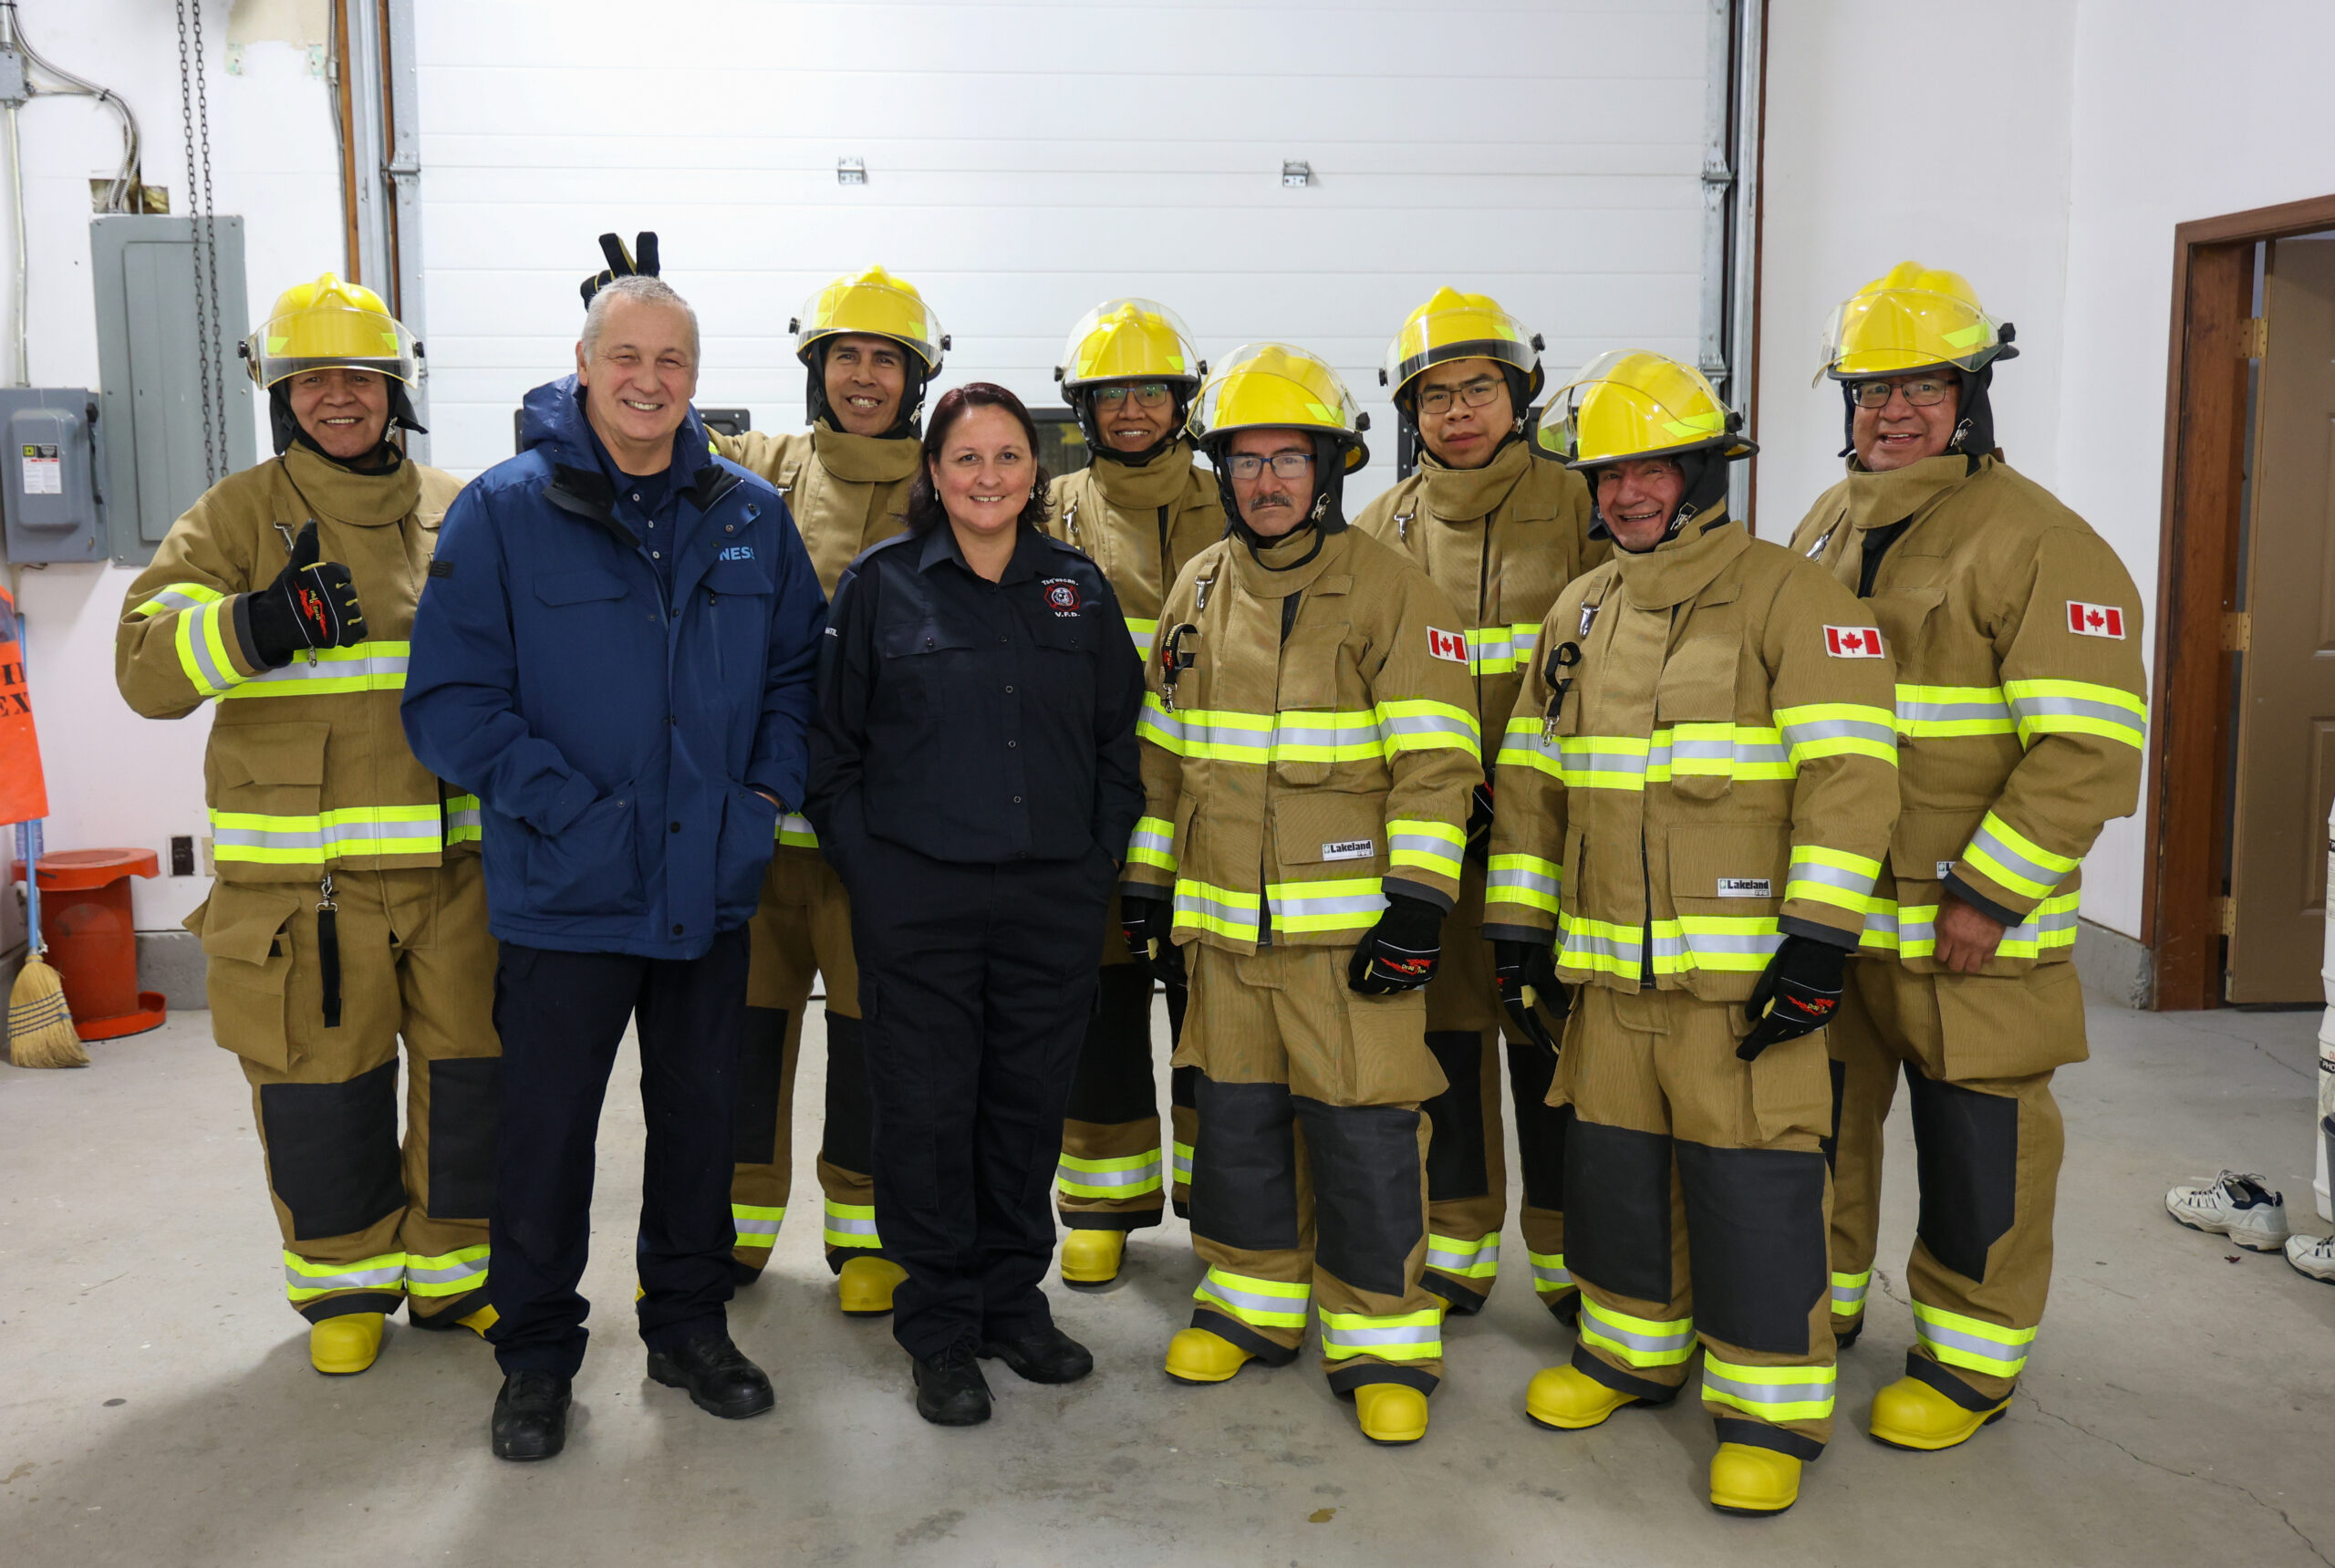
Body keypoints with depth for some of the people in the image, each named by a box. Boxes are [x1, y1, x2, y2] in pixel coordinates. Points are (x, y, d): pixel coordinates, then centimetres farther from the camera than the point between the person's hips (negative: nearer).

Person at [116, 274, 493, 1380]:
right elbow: (146, 663, -7)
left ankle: (455, 1269, 28)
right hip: (299, 876, -2)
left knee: (469, 1070, 9)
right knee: (320, 1084, 7)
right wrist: (257, 624, -25)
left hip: (456, 859, 2)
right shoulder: (237, 519, 3)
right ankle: (343, 1285, 27)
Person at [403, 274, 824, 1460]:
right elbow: (449, 702, -11)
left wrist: (767, 791, -2)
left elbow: (798, 671, 12)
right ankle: (537, 1358, 27)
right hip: (564, 891, -3)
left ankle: (690, 1326, 34)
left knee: (701, 1117, 16)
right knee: (547, 1130, 8)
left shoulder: (752, 516, 4)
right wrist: (565, 809, -18)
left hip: (713, 886, 4)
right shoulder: (503, 512, -8)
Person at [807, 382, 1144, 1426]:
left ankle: (1013, 1301, 28)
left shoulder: (1079, 587, 9)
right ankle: (939, 1328, 18)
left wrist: (1099, 863, 4)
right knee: (928, 1107, 3)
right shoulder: (880, 584, 1)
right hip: (917, 900, -2)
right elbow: (831, 744, 3)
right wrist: (866, 866, -4)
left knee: (1030, 1103, 10)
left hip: (1055, 902, 3)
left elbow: (1120, 740, 12)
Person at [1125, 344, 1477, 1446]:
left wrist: (1418, 901, -15)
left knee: (1363, 1130, -1)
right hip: (1222, 926, 5)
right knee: (1234, 1117, 14)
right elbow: (1162, 753, 18)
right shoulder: (1198, 591, 11)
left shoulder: (1390, 592, -5)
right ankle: (1252, 1300, 31)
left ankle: (1383, 1339, 14)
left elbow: (1435, 760, -9)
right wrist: (1147, 880, 16)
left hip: (1349, 931, -5)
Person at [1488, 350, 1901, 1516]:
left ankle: (1772, 1411, 15)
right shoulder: (1579, 615, 13)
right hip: (1608, 970, 6)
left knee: (1752, 1184, 0)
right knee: (1613, 1167, 16)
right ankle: (1633, 1350, 36)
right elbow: (1531, 778, 17)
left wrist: (1818, 939, -18)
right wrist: (1520, 925, 14)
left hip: (1744, 971, -6)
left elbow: (1850, 771, -13)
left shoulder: (1787, 597, -7)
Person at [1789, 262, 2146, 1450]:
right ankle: (1817, 1299, 36)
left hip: (1966, 921, -6)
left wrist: (1988, 894, -19)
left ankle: (1971, 1354, 23)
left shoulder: (2038, 542, -10)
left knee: (1976, 1140, 5)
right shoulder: (1825, 530, 12)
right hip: (1823, 906, 7)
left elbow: (2089, 745, -16)